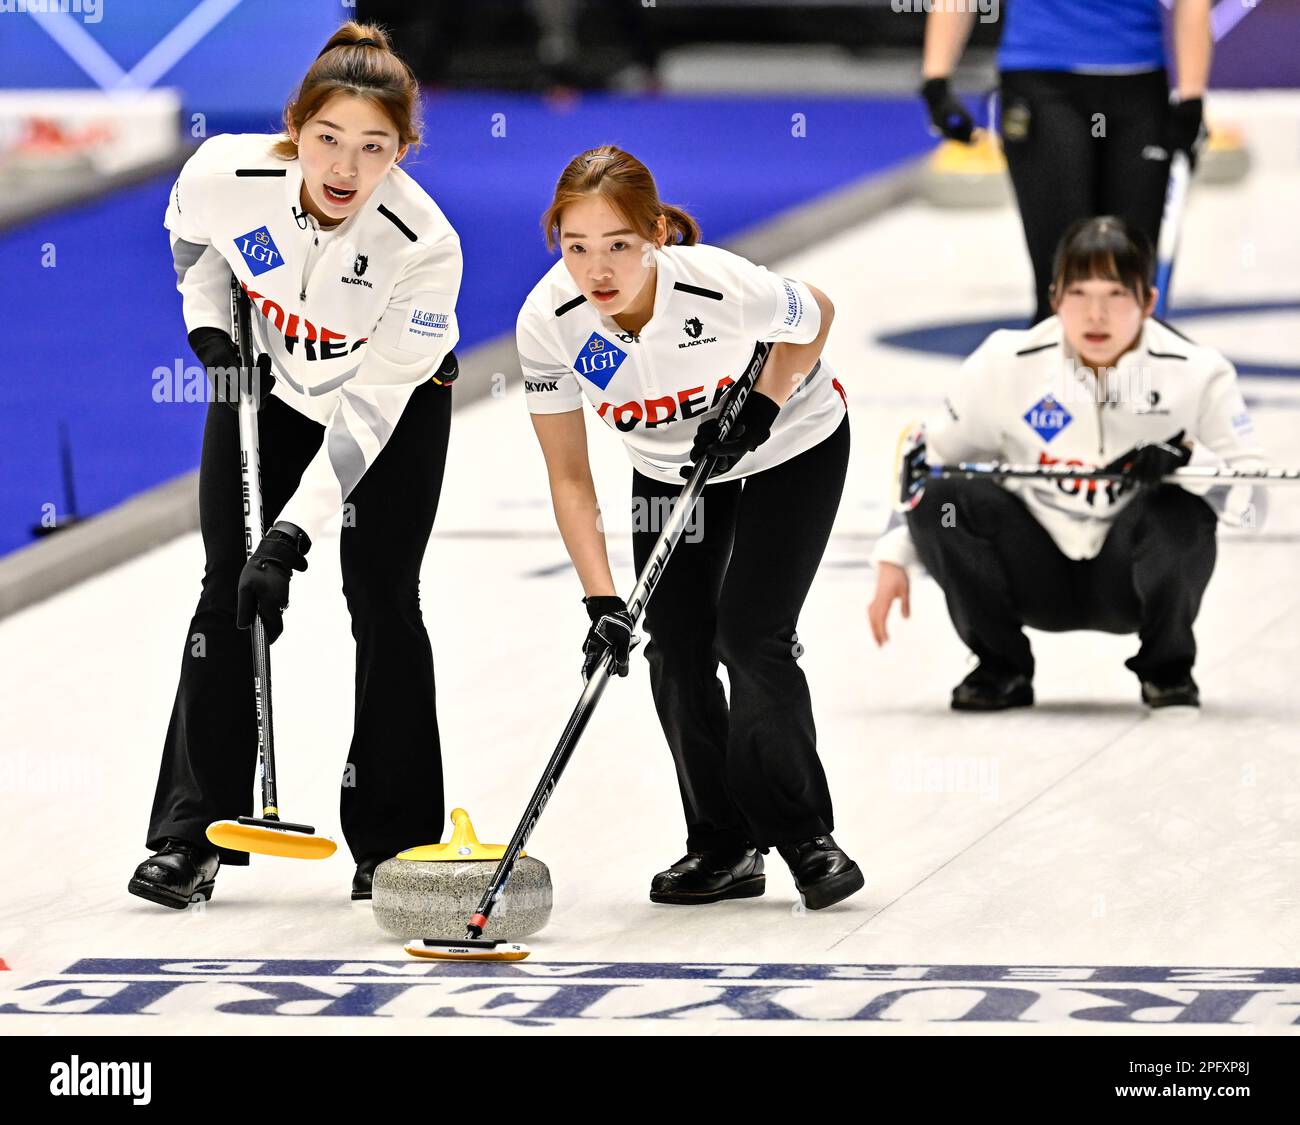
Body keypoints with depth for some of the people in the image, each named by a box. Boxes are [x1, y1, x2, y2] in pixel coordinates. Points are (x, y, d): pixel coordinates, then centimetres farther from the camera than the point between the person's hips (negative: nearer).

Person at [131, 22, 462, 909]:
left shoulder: (424, 246, -36)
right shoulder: (226, 174, -30)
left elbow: (368, 413, -33)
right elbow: (191, 239, -1)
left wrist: (290, 539, -36)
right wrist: (214, 330, -12)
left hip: (396, 400, -2)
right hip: (267, 382, 2)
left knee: (384, 602, -4)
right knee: (229, 595, -2)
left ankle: (395, 842, 8)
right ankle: (191, 837, 3)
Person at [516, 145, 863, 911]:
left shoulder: (723, 287, -38)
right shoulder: (549, 321, -29)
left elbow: (816, 319, -12)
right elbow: (569, 477, -19)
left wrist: (758, 410, -23)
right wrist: (601, 602, -26)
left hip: (791, 449, -4)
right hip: (670, 468, 4)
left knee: (751, 637, -15)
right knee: (677, 654, -2)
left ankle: (807, 837, 1)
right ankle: (724, 849, 15)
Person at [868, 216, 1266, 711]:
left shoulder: (1193, 372, -13)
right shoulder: (1007, 366, -10)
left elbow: (1253, 494, -12)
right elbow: (927, 458, 2)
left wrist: (1180, 468, -32)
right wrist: (893, 559, -8)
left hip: (1126, 581, -2)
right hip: (1038, 578, 2)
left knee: (1178, 513, -34)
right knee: (943, 499, -25)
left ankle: (1167, 668, -5)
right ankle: (1000, 668, -3)